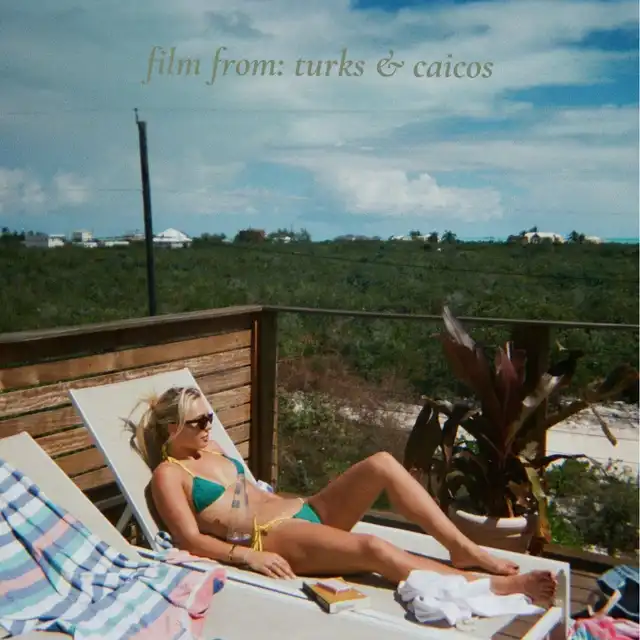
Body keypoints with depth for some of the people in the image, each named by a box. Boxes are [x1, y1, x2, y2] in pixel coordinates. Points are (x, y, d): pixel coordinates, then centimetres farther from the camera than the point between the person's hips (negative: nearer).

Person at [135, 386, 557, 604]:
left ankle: (463, 548, -17)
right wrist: (248, 555, -23)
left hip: (304, 512, 8)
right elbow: (191, 540, -11)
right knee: (373, 548, -33)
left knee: (381, 463, -17)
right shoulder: (168, 475, -1)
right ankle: (490, 584, -29)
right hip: (273, 538, -8)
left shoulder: (210, 449, 22)